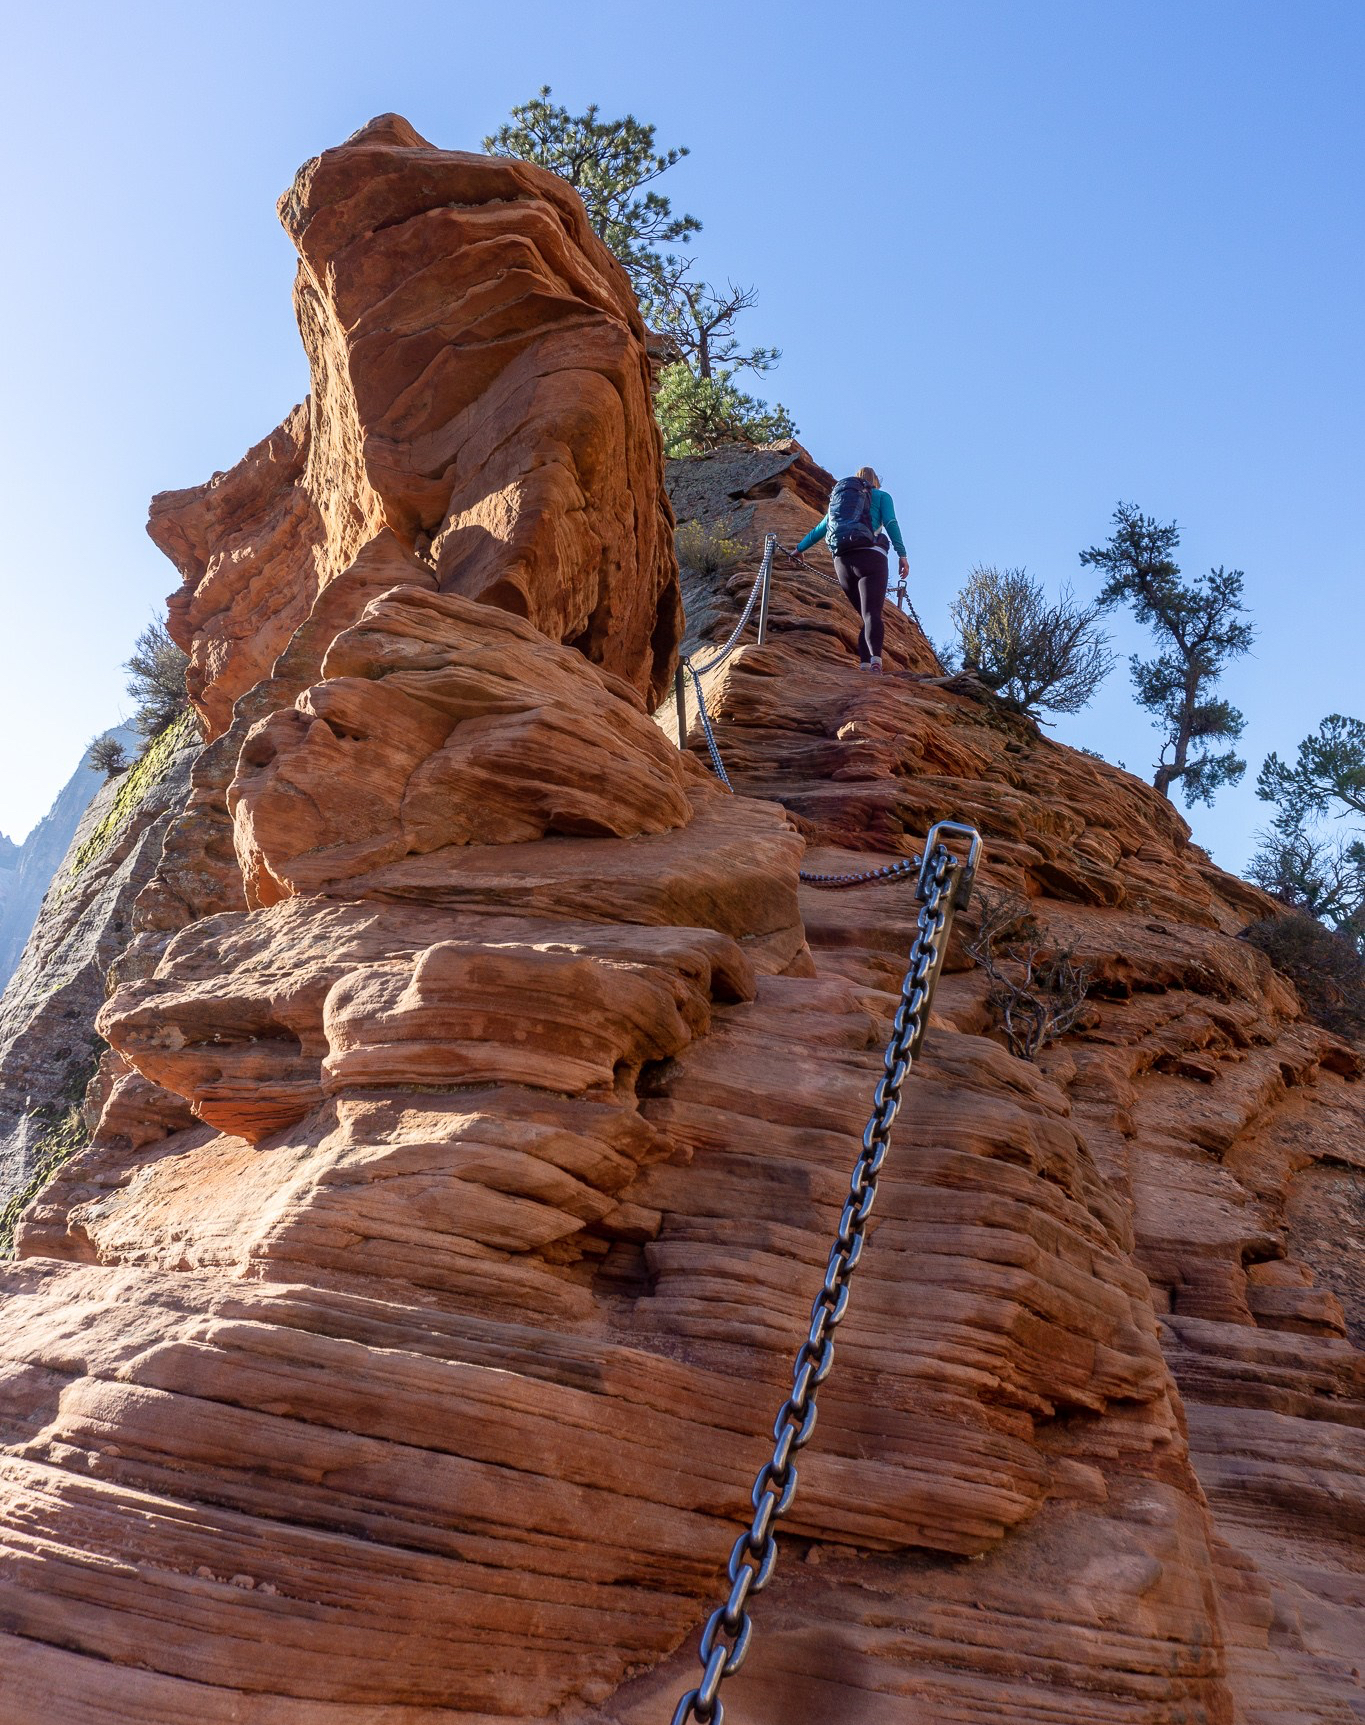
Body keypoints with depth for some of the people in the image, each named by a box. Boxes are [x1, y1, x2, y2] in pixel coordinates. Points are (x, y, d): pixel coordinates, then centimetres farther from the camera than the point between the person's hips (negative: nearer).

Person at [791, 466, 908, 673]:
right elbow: (891, 523, 0)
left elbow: (820, 528, 35)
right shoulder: (881, 496, 17)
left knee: (868, 616, 9)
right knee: (872, 613, -19)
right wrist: (902, 555, -7)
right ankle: (875, 659, -41)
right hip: (870, 556, -4)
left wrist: (799, 549, 48)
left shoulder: (839, 496, 29)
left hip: (842, 560, 4)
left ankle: (864, 664, -9)